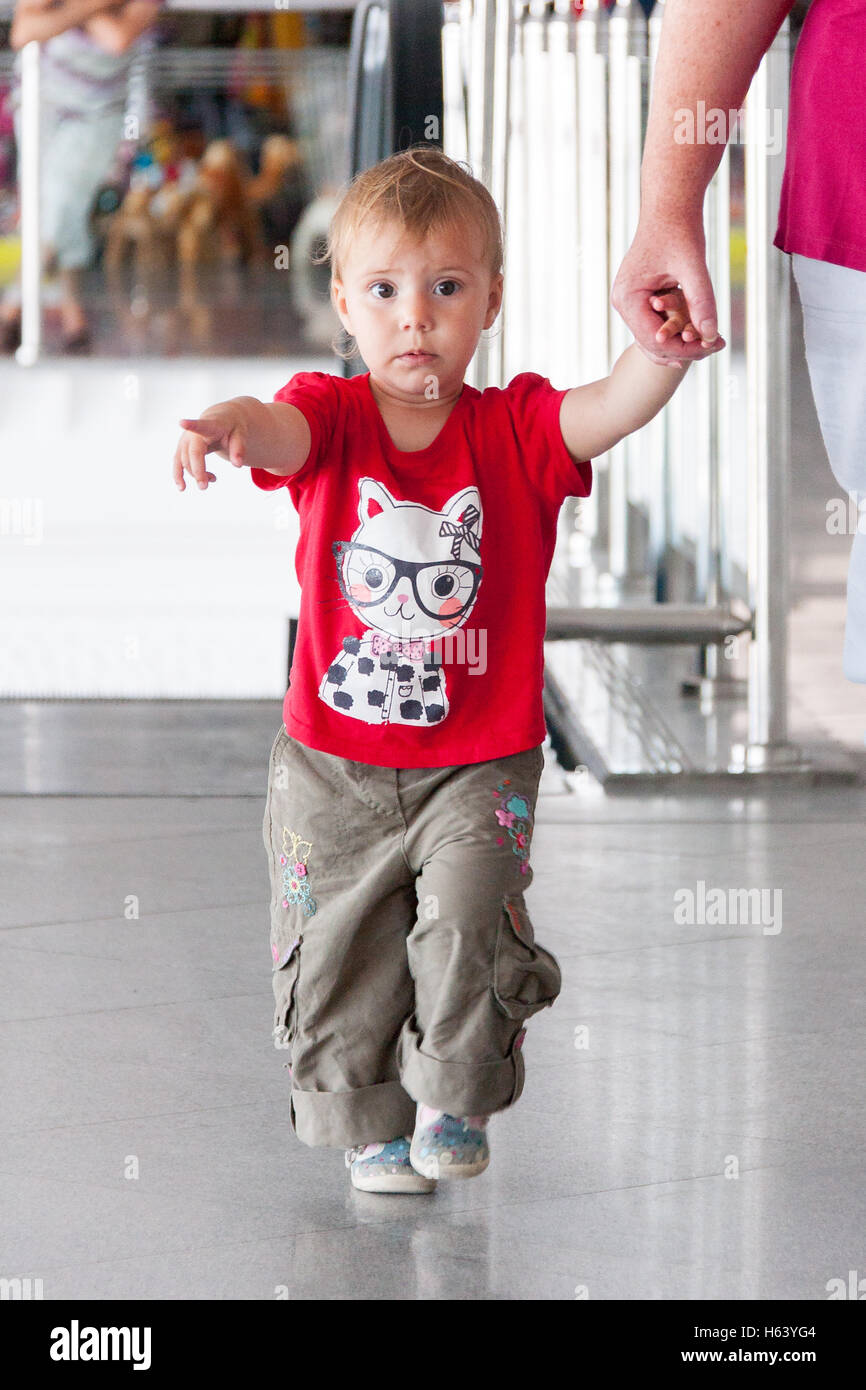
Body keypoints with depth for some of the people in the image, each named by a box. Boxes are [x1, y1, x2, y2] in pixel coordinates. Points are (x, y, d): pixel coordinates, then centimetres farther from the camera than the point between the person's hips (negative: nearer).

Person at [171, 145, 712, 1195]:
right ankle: (367, 1121, 28)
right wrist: (228, 425, -53)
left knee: (467, 921, -18)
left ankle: (455, 1100, 6)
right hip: (332, 761, 1)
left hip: (477, 762, -1)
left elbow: (609, 410, -22)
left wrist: (661, 352, -45)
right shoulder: (330, 416, -5)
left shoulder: (516, 430, -4)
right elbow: (283, 433, -27)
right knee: (338, 949, 6)